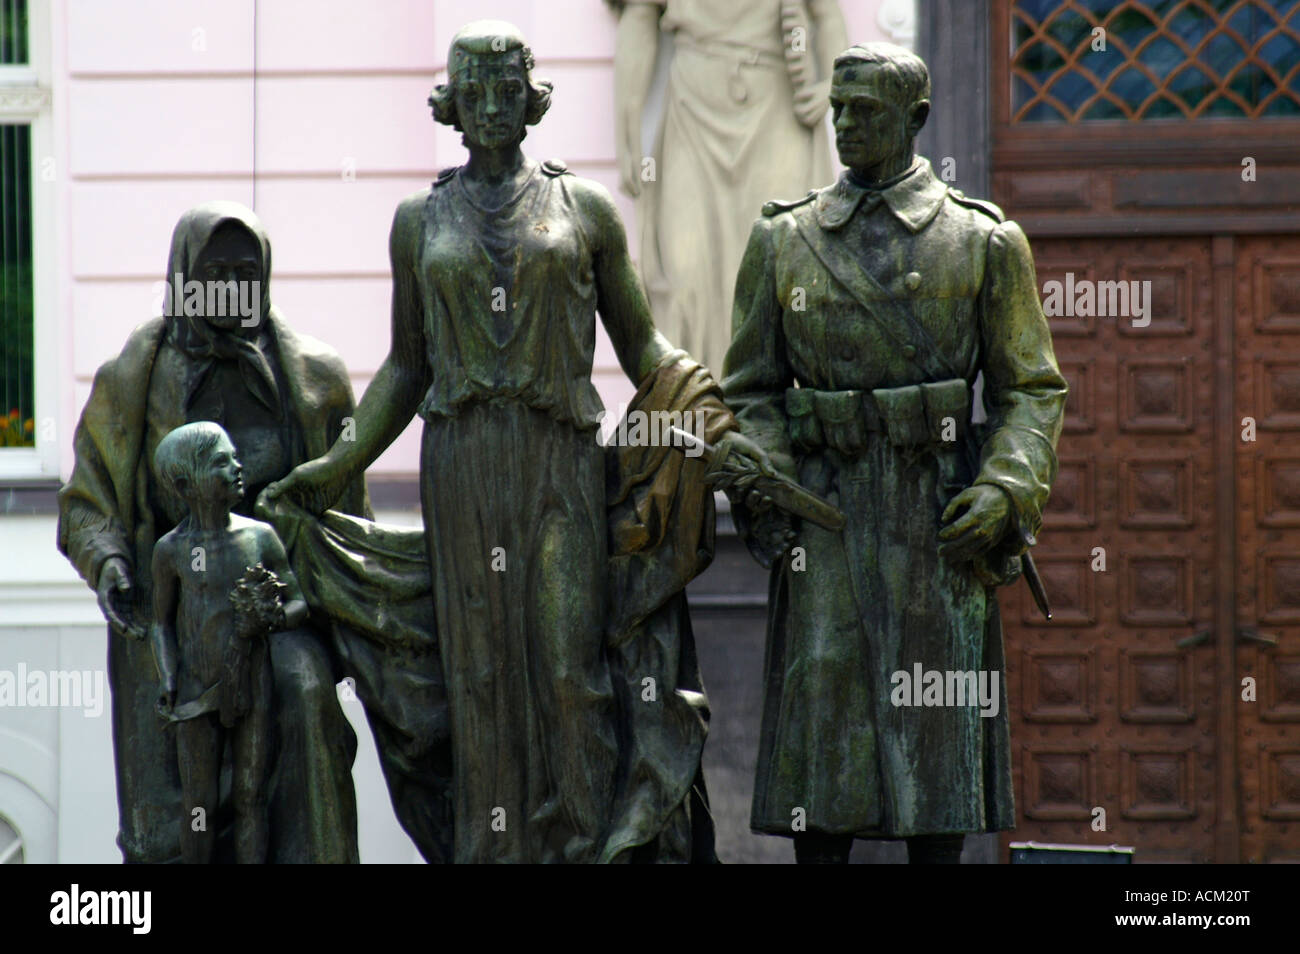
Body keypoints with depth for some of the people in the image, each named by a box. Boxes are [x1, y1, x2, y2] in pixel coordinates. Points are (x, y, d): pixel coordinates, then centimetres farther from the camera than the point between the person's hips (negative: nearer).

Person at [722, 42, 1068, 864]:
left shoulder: (985, 242, 3)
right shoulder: (784, 242, 8)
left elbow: (1032, 389, 3)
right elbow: (753, 388, 10)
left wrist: (1005, 489, -13)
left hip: (942, 517, -1)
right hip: (826, 512, 1)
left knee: (938, 726, 2)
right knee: (822, 722, -1)